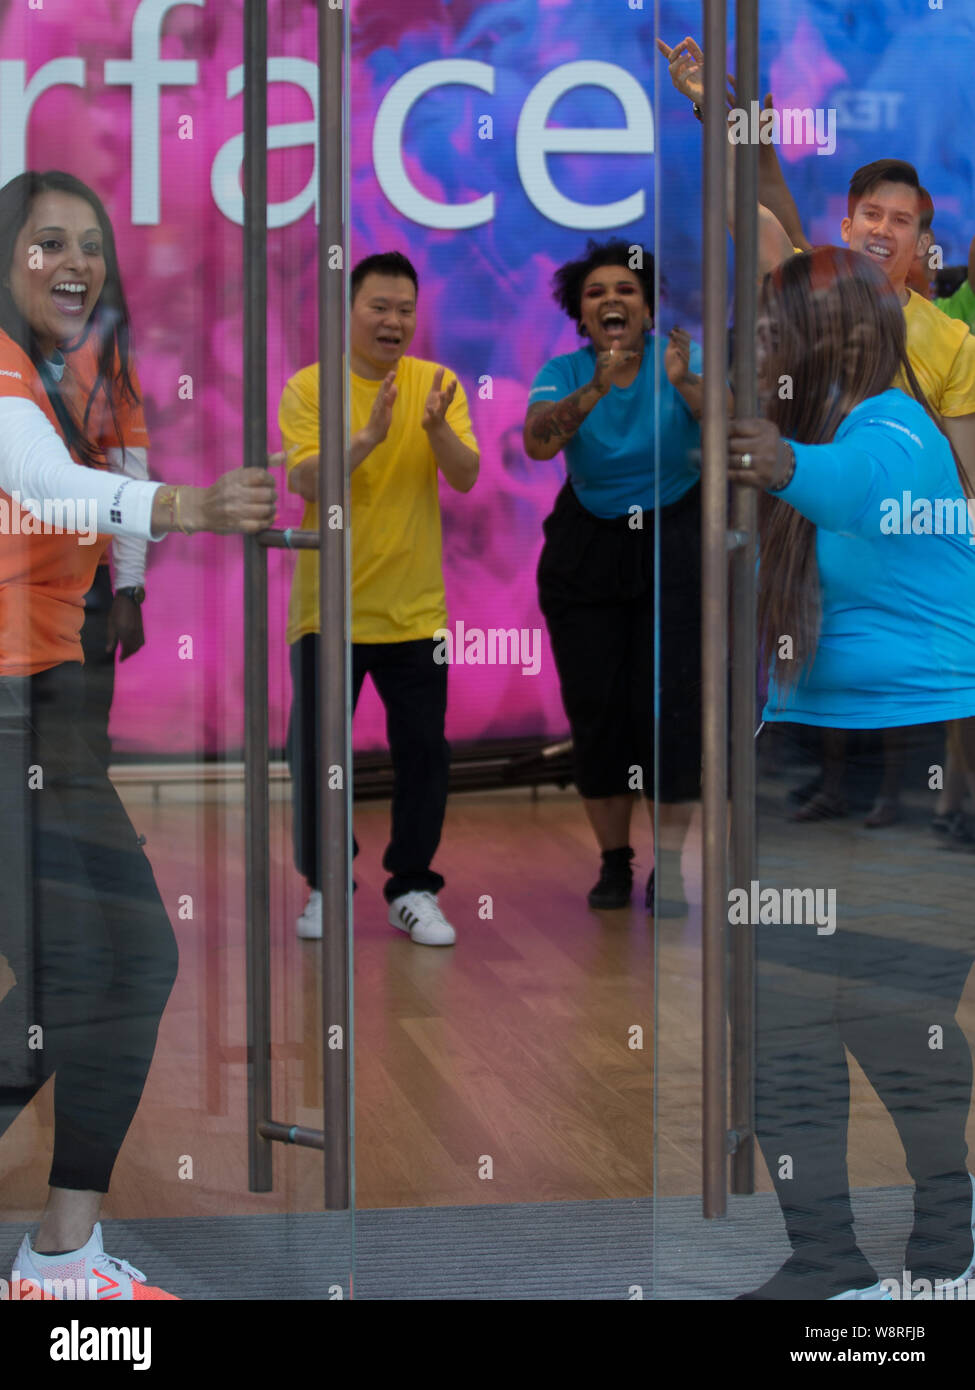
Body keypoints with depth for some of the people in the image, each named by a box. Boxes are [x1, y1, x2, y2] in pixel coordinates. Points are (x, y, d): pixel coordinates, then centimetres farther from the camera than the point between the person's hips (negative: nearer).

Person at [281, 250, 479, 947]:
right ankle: (325, 887, 19)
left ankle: (412, 887, 16)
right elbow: (305, 481, -17)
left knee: (423, 751, 3)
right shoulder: (309, 387, -4)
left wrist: (437, 427, -27)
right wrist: (370, 436, -30)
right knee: (317, 751, 5)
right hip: (329, 608, -1)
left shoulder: (438, 384, 1)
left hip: (415, 610, 1)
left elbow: (466, 478, -9)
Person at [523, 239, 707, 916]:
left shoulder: (681, 363, -9)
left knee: (669, 703, -8)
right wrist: (598, 388, -39)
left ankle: (669, 866, -1)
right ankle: (613, 860, 14)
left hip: (674, 549, -2)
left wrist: (685, 383, -45)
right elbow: (537, 440, -24)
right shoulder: (564, 373, -5)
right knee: (595, 707, 2)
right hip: (587, 552, 2)